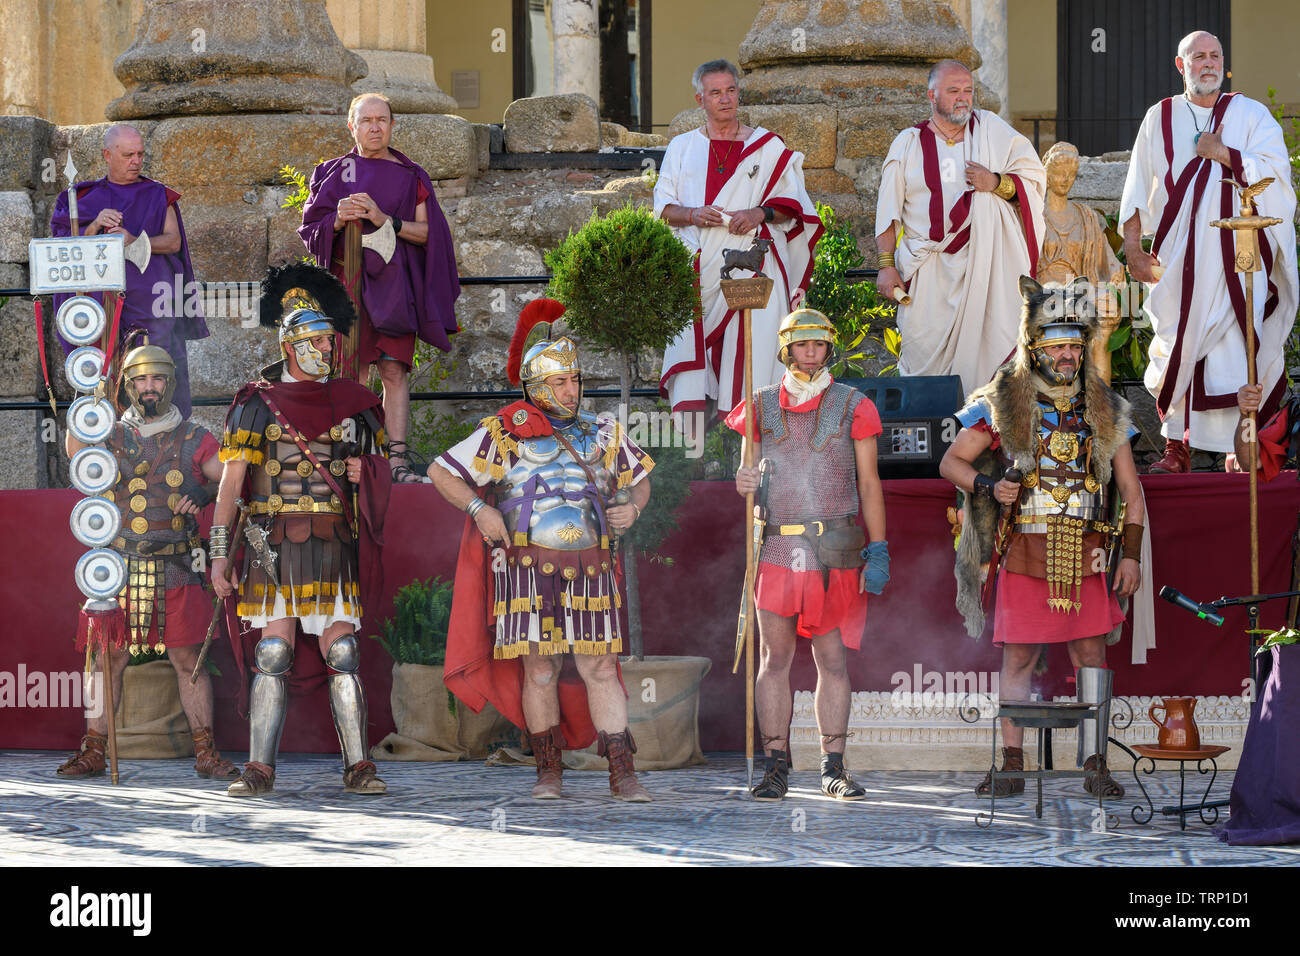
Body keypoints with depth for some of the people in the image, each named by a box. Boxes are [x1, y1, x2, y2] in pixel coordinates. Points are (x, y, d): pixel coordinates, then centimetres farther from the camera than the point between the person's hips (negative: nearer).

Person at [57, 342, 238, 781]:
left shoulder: (194, 440, 8)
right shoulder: (112, 436, 10)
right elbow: (76, 448, -9)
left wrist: (202, 498, -11)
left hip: (177, 572, -1)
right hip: (118, 569, 1)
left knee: (188, 659, -1)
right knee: (109, 658, 1)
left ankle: (206, 753, 5)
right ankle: (92, 752, 9)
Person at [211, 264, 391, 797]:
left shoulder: (350, 402, 12)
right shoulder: (259, 403, 4)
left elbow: (379, 470, 21)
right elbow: (231, 481, 0)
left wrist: (364, 472, -3)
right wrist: (220, 553, -6)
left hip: (333, 547, 2)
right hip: (274, 547, -2)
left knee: (342, 655, -2)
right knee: (273, 657, -4)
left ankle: (358, 768, -1)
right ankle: (259, 769, -2)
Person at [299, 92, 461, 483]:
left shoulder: (410, 176, 10)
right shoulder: (334, 173, 13)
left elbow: (427, 231, 2)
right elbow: (310, 227, 9)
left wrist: (385, 221, -12)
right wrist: (338, 220, -12)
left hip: (393, 283, -1)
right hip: (347, 280, 1)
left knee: (394, 370, -10)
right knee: (353, 373, -5)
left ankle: (397, 457, -15)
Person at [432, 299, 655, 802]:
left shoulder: (603, 432, 11)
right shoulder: (505, 433, 1)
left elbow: (640, 476, 26)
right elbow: (441, 471, 5)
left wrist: (632, 508, 5)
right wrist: (479, 509, -8)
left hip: (589, 571, 2)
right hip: (530, 570, -2)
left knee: (600, 669, -2)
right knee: (539, 671, -1)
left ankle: (622, 773, -3)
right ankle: (548, 772, 10)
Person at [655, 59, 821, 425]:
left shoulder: (767, 146, 10)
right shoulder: (682, 148, 15)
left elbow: (793, 204, 9)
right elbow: (663, 206, 11)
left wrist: (761, 213, -11)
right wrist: (691, 215, -10)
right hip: (697, 268, 1)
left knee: (749, 350, -11)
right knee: (691, 349, -10)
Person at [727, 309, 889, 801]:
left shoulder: (853, 406, 5)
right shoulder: (761, 405, 9)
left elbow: (869, 484, 4)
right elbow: (748, 465, 19)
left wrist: (878, 552, -3)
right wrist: (742, 480, -6)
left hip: (835, 554, -1)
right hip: (776, 549, 1)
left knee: (833, 660, 2)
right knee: (775, 657, -2)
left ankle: (833, 769, 7)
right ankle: (774, 767, 2)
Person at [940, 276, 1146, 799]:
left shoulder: (1104, 409, 9)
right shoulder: (1001, 405, 3)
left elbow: (1130, 487, 12)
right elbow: (951, 462, 8)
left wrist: (1132, 554, 4)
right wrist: (988, 487, -11)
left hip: (1086, 555, 1)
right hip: (1025, 554, -1)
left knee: (1090, 656, -1)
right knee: (1018, 658, 1)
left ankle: (1095, 765, 4)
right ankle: (1012, 764, 7)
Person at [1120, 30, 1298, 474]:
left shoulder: (1251, 115, 7)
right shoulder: (1159, 119, 12)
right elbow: (1138, 188, 11)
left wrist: (1220, 153, -9)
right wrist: (1132, 245, 2)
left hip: (1237, 257, -2)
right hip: (1179, 261, 2)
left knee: (1235, 353, -8)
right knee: (1177, 351, -1)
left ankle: (1242, 449, -6)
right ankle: (1177, 447, 5)